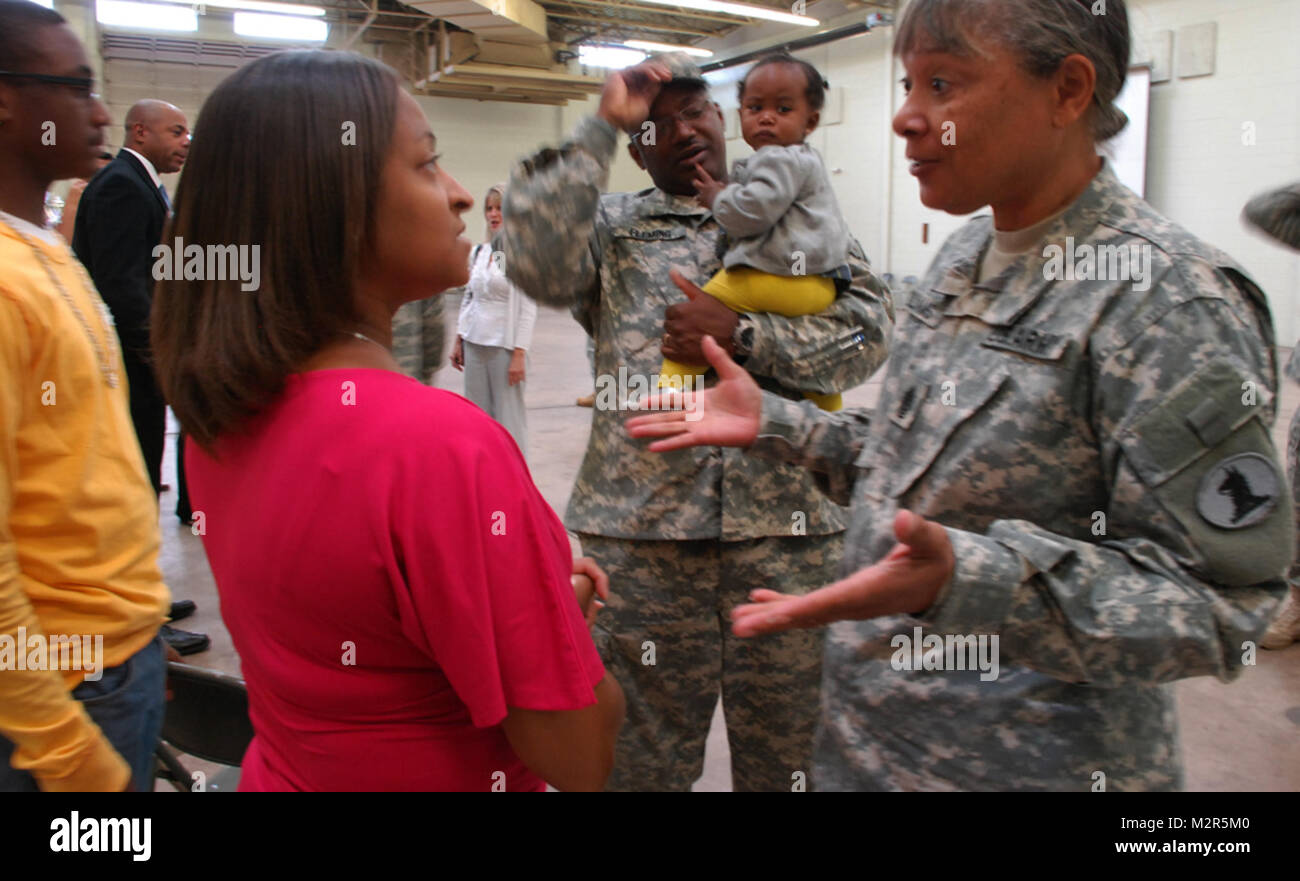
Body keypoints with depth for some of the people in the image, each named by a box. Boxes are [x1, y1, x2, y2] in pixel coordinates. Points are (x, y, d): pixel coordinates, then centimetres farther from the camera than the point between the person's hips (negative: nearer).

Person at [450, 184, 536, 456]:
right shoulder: (478, 252, 10)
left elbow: (528, 308, -9)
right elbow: (468, 299, 17)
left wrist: (519, 354, -14)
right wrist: (459, 341, 12)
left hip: (505, 344, -6)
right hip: (475, 342, 6)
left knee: (509, 416, -1)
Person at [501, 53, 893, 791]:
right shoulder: (613, 225, 10)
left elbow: (869, 332, 0)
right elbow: (537, 264, -11)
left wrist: (741, 335, -12)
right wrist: (601, 127, -6)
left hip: (784, 522, 1)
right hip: (643, 525, 0)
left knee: (787, 752, 14)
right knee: (644, 749, 13)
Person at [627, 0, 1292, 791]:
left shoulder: (1170, 298, -20)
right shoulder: (967, 255, 3)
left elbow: (1216, 597, -21)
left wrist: (970, 578, -35)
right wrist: (775, 424, 4)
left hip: (1037, 761, -7)